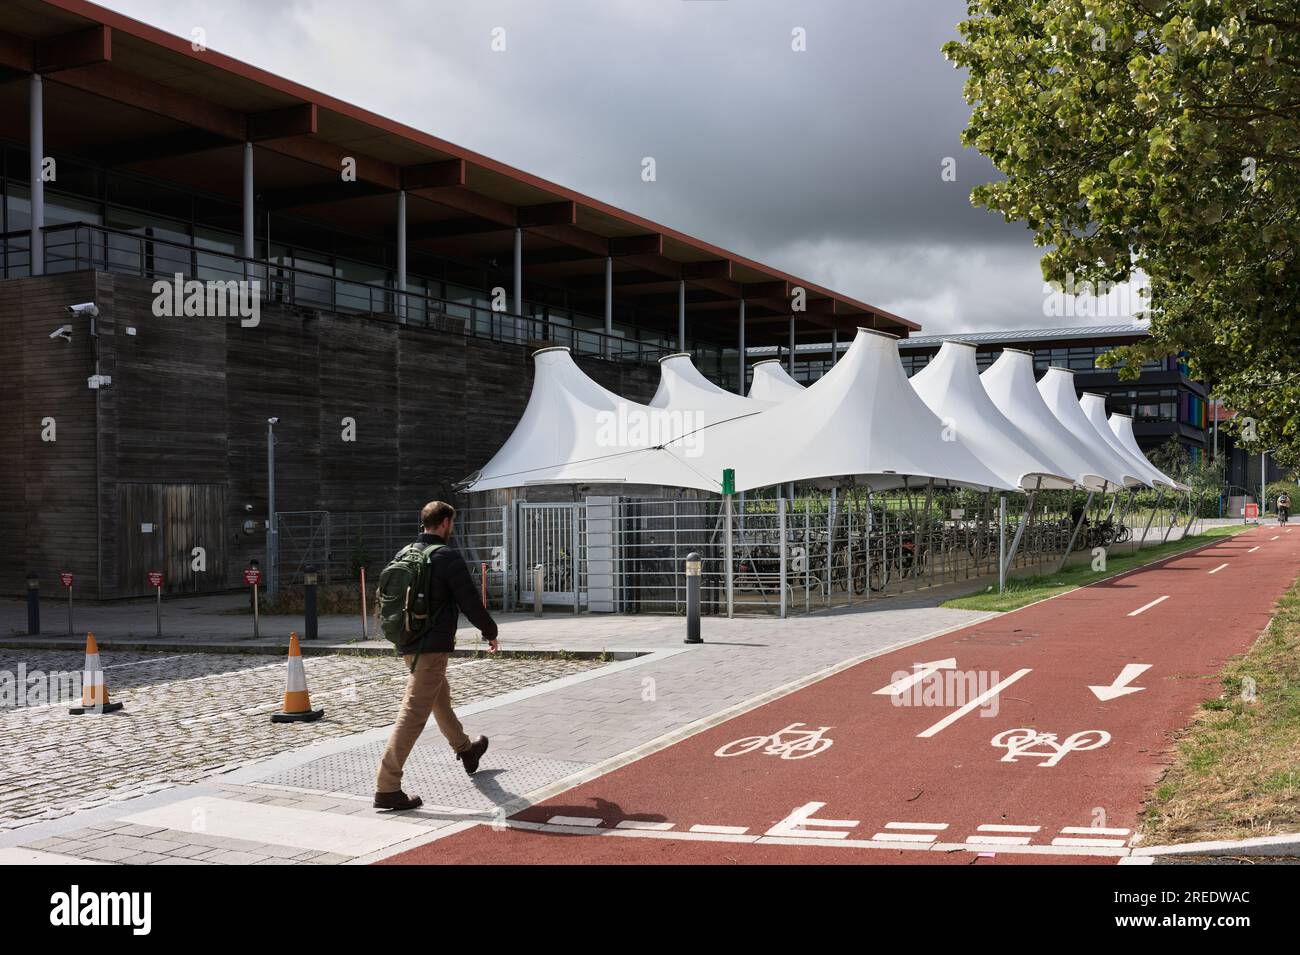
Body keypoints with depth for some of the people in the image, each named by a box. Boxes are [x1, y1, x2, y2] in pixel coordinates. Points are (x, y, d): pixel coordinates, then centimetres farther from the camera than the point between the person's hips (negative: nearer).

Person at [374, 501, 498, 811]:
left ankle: (466, 750, 50)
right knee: (413, 715, -8)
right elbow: (470, 602, -11)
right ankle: (387, 788, -10)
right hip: (432, 646, -9)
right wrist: (490, 632, 6)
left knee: (441, 699, 28)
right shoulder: (447, 557, -14)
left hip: (408, 644, 9)